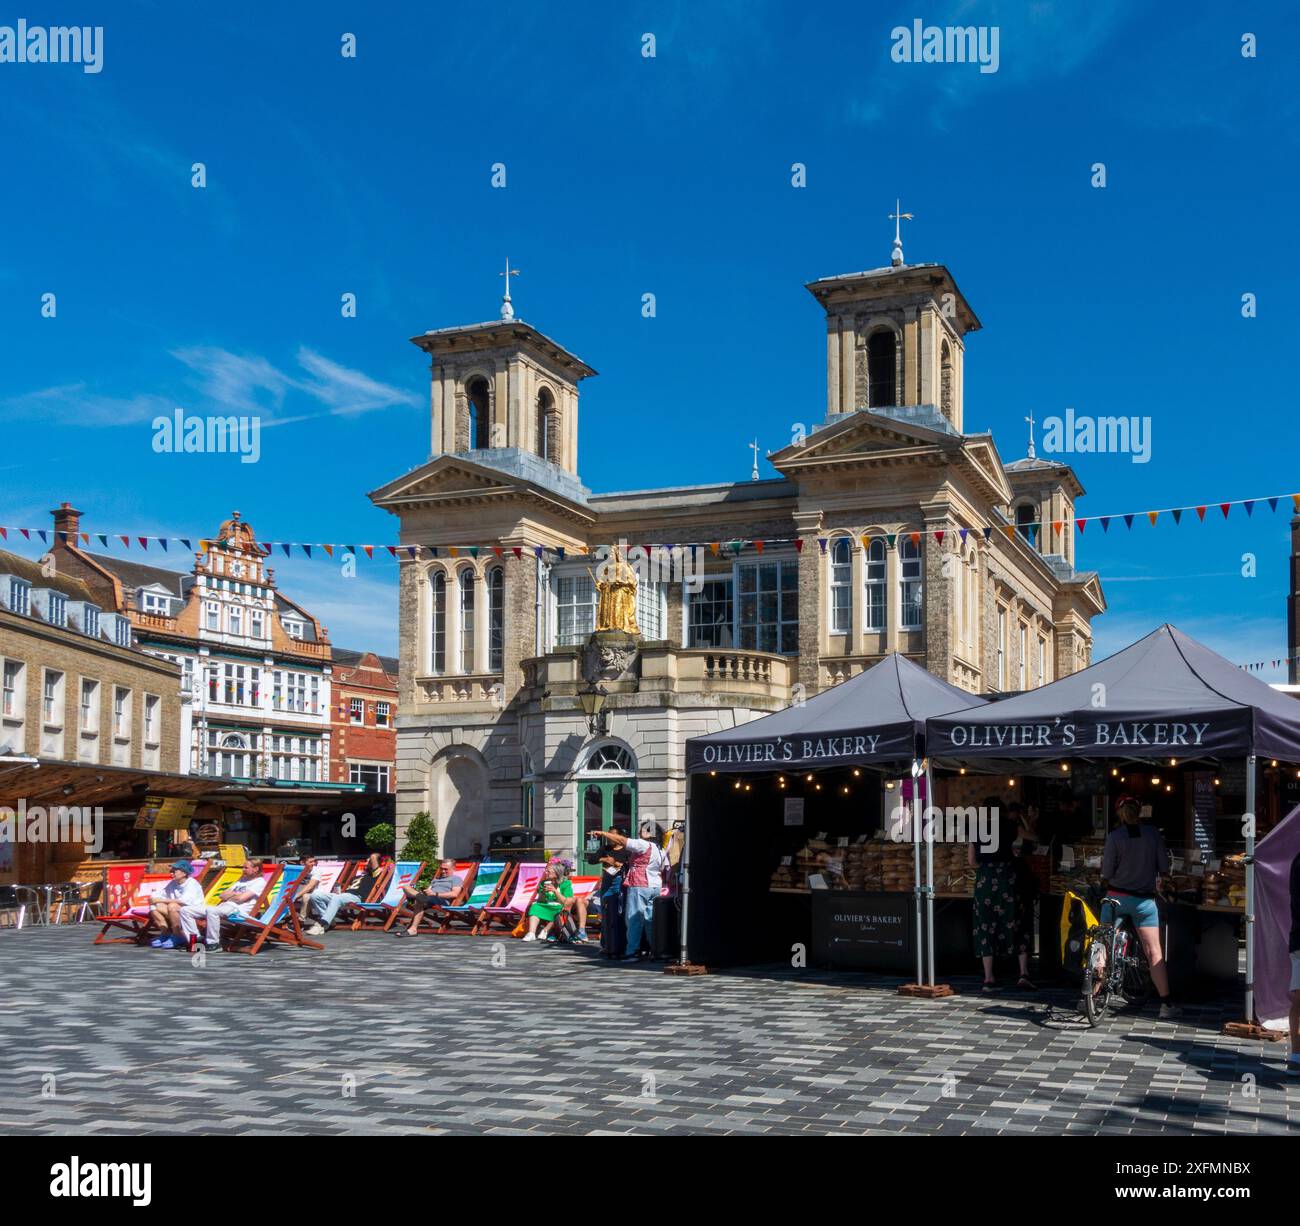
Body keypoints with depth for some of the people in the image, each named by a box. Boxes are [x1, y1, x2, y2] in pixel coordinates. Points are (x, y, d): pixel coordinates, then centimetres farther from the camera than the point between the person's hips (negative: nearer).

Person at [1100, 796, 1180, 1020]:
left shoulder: (1114, 836, -7)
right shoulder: (1153, 833, -3)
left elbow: (1106, 873, -8)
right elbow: (1164, 867, -1)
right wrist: (1158, 884, 17)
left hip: (1116, 897, 0)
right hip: (1144, 900, 0)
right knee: (1154, 953, 2)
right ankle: (1166, 1004, 0)